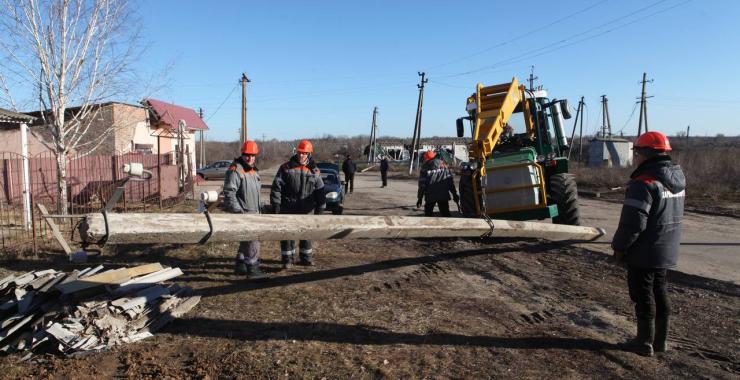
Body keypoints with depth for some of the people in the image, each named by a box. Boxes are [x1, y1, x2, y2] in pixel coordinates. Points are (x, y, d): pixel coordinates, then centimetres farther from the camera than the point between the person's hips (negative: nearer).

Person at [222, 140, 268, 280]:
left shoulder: (254, 170, 14)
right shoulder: (235, 170, -16)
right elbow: (229, 192, -22)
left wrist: (259, 209, 23)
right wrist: (238, 211, -25)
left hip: (253, 212, 10)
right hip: (242, 213, -10)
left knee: (246, 239, 18)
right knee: (253, 240, -11)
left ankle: (240, 264, 31)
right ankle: (252, 269, -5)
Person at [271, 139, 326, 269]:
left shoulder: (314, 171, 3)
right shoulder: (286, 168, -3)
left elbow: (320, 192, 6)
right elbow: (276, 187, -4)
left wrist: (320, 209, 3)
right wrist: (276, 205, -9)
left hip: (306, 211, 2)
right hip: (288, 210, -1)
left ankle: (307, 258, 28)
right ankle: (287, 259, 17)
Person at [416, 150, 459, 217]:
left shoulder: (425, 167, -2)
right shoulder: (443, 165, 6)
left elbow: (422, 184, -3)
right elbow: (450, 180, 5)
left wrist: (420, 198, 3)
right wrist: (454, 194, 10)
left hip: (431, 196, -2)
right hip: (443, 195, 2)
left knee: (428, 214, 15)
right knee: (445, 214, 8)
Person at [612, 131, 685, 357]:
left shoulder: (645, 183, -23)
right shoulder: (678, 179, 6)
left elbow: (633, 222, -24)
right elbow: (672, 216, 15)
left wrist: (619, 246, -10)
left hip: (644, 253, -8)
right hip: (667, 252, 8)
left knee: (643, 296, 4)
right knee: (659, 292, 19)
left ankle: (645, 343, 15)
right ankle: (661, 340, 30)